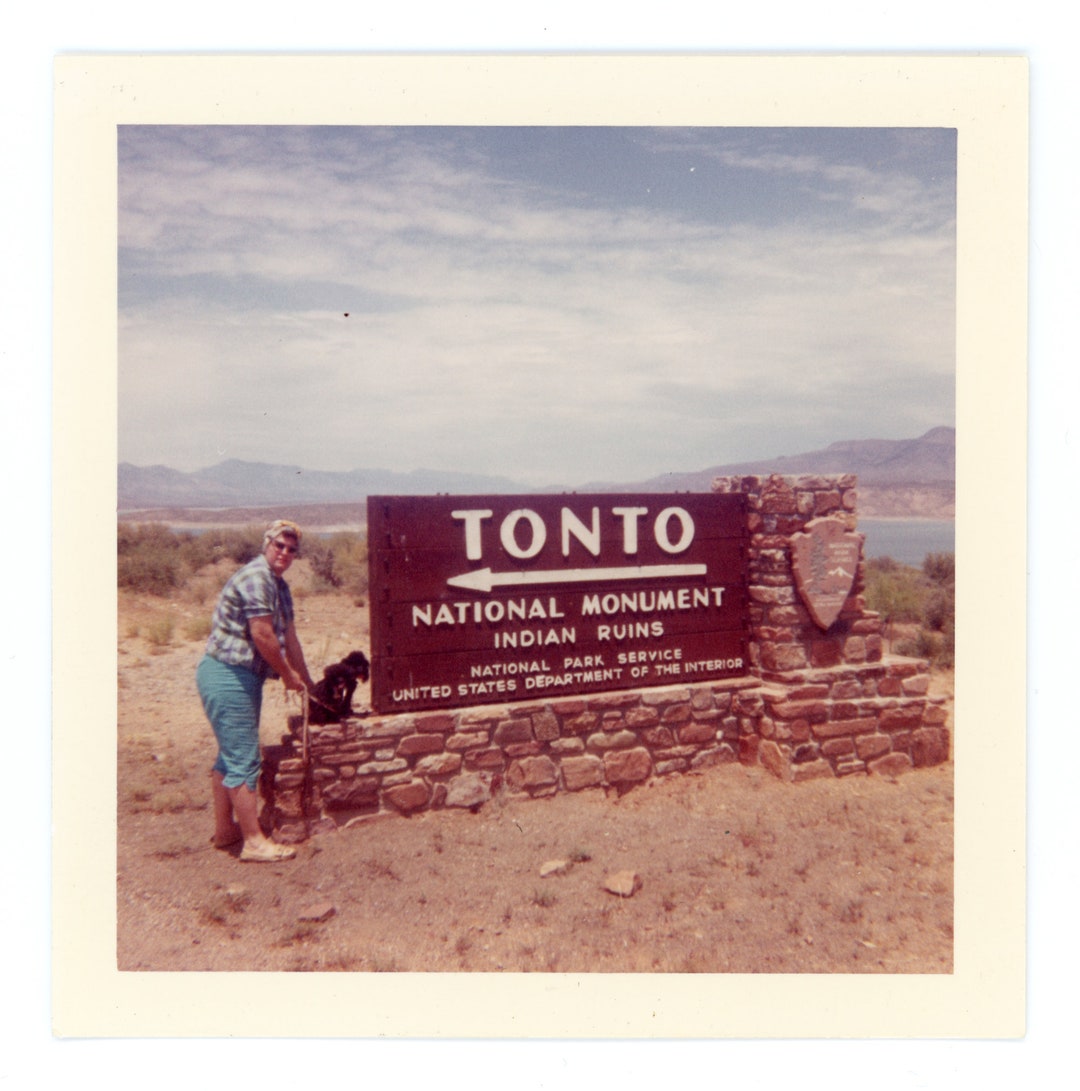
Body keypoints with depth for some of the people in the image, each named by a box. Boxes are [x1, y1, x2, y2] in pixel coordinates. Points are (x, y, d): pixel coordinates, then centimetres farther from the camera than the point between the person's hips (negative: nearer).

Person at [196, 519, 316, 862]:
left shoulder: (280, 586, 13)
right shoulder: (255, 577, -17)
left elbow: (289, 638, 16)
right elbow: (262, 635, -22)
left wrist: (308, 684, 17)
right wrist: (288, 675, -10)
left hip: (244, 678, 10)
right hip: (227, 676, -10)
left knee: (231, 754, 18)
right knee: (244, 759, -6)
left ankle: (225, 828, 31)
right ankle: (254, 841, 2)